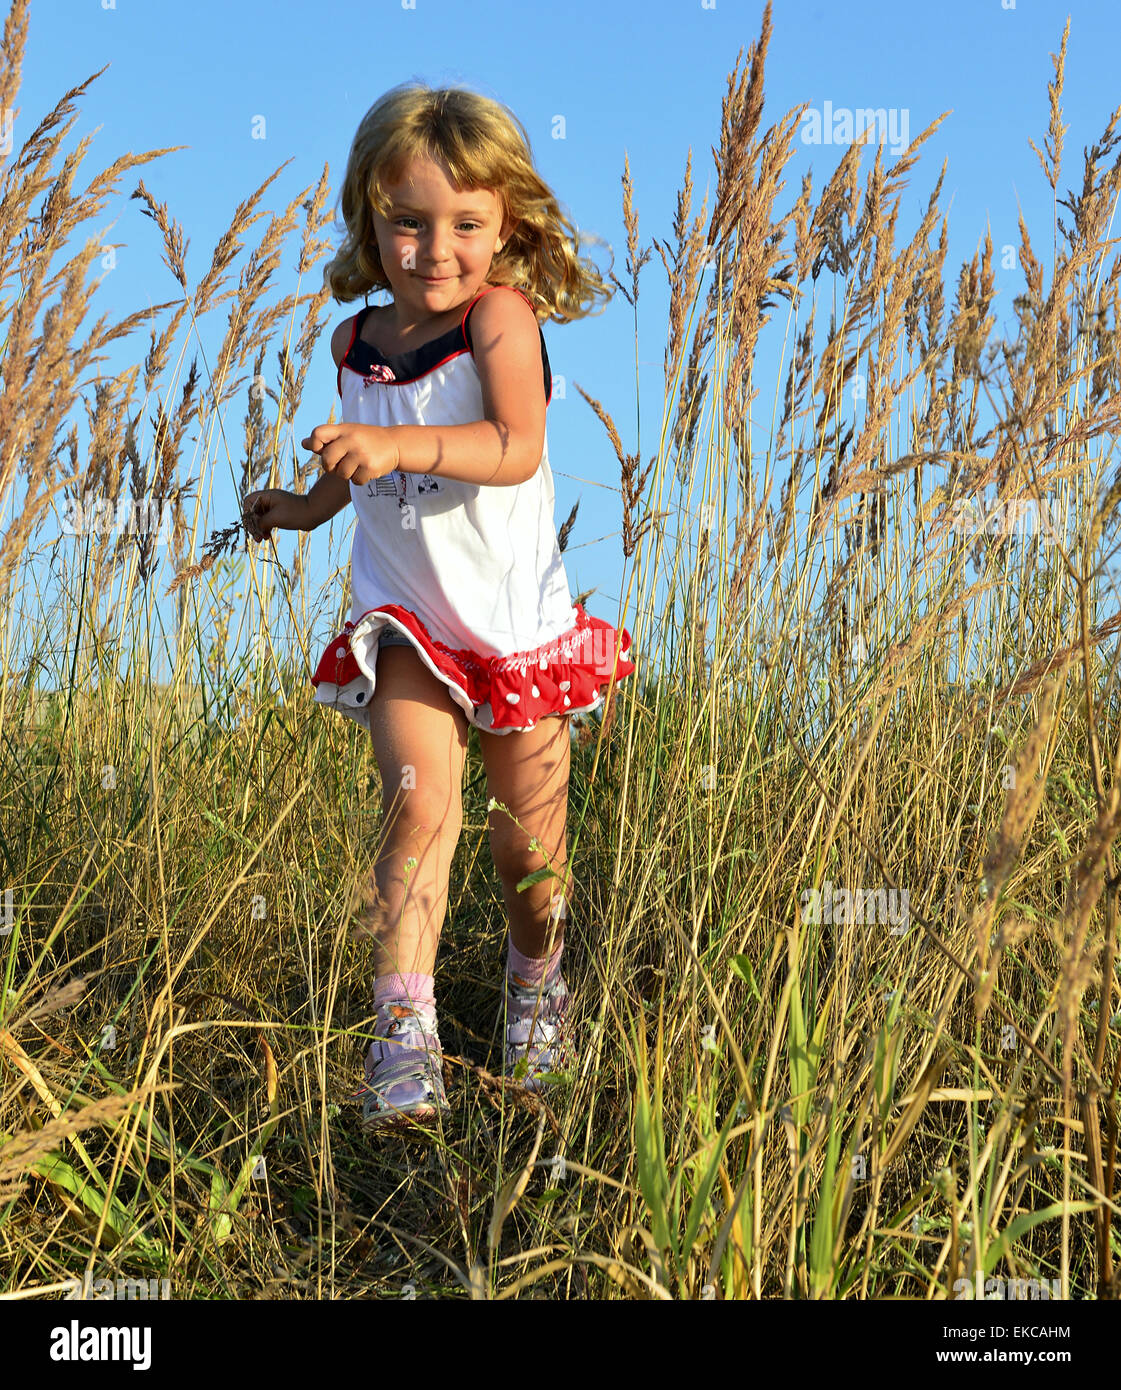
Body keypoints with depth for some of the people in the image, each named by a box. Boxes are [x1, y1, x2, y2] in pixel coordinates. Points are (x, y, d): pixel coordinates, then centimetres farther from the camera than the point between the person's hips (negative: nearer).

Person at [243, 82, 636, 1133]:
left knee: (530, 837, 11)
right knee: (421, 801, -19)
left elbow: (515, 449, -30)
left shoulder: (501, 316, -13)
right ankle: (403, 1031, -17)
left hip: (516, 623, -2)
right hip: (404, 624, 2)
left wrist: (395, 443, -39)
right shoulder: (355, 345, 3)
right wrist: (312, 502, 19)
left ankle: (536, 978, 40)